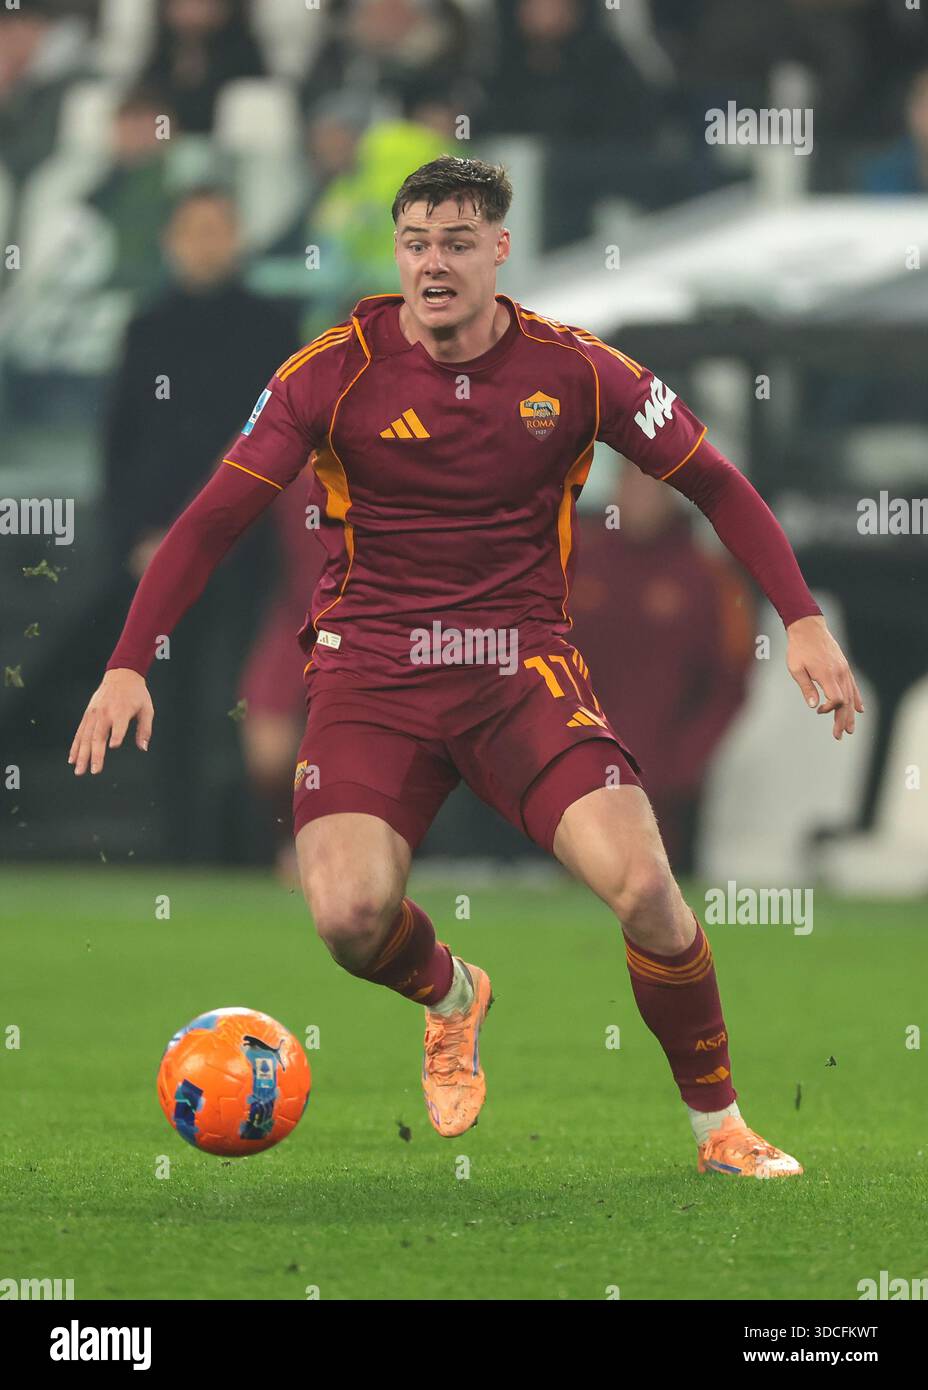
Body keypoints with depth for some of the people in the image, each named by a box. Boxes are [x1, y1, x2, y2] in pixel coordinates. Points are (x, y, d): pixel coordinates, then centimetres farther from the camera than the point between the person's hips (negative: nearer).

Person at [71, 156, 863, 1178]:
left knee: (644, 888, -20)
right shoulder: (334, 372, -5)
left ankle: (719, 1127, 3)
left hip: (523, 664, 0)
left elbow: (715, 487, 8)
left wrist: (803, 620, -1)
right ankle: (450, 997, 16)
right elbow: (214, 519, -3)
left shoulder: (572, 371, -1)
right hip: (371, 669, 0)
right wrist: (128, 664, -12)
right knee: (349, 916, -23)